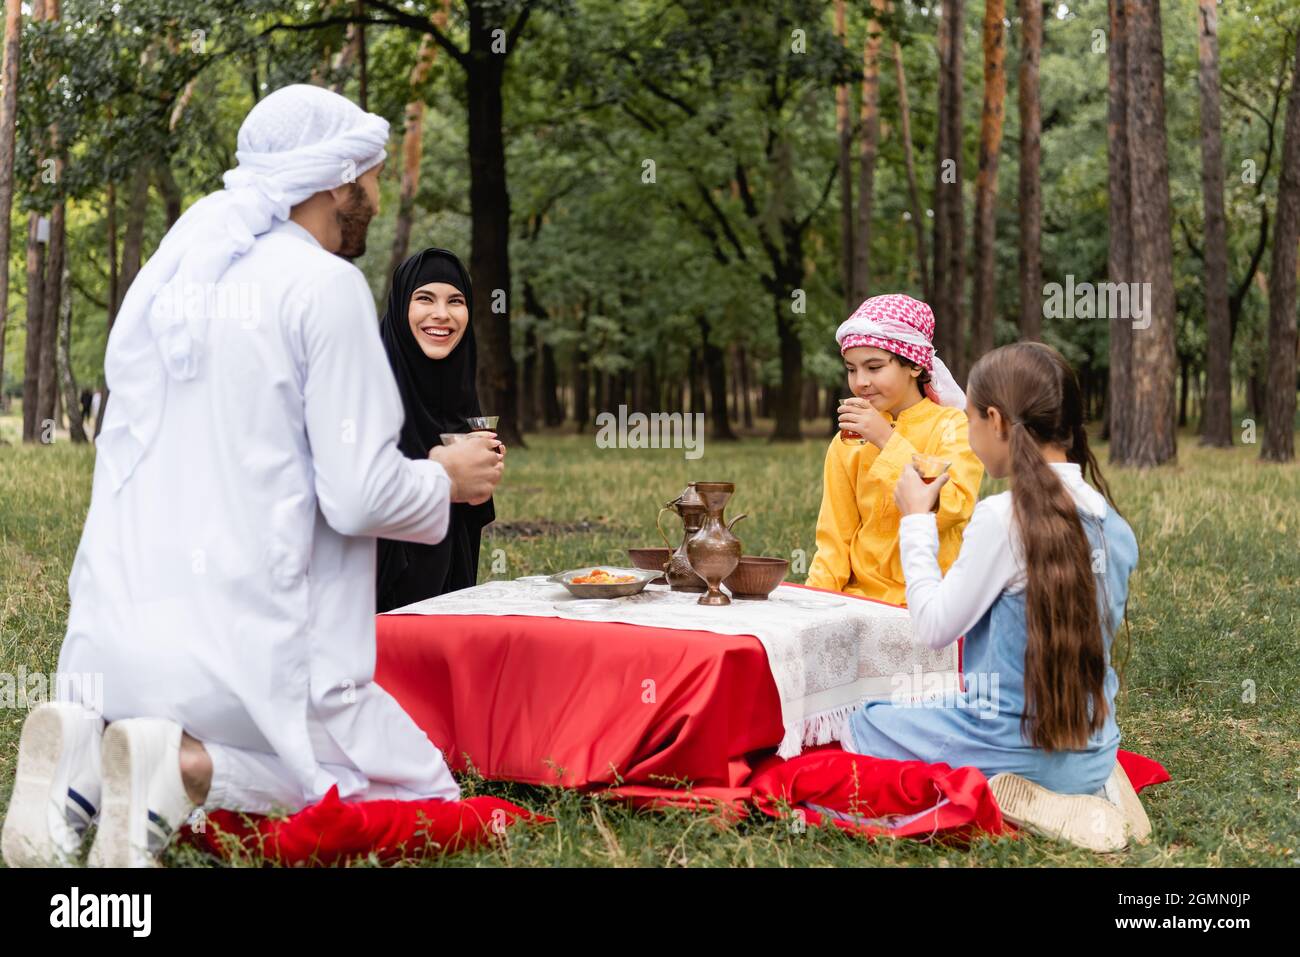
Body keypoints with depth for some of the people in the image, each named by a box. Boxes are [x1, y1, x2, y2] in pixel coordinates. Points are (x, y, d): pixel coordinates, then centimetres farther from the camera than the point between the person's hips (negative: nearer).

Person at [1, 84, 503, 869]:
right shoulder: (326, 285, -9)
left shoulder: (171, 274, 13)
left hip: (117, 648, 7)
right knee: (429, 792, 11)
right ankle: (187, 767, -13)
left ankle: (82, 751, -3)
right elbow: (359, 497, -14)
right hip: (246, 650, -7)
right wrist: (448, 478, 7)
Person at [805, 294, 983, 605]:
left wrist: (887, 440, -14)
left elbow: (952, 509, -17)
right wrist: (814, 593, -9)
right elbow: (835, 540, 9)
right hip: (861, 598, 4)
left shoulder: (953, 426, -1)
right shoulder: (846, 443, 10)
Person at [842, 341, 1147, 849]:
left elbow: (932, 627, -13)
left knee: (859, 725, 18)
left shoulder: (1002, 517, -21)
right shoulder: (1112, 524, 1)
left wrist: (916, 521, -4)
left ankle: (1006, 799, -2)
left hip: (1015, 747, -7)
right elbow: (1088, 630, 10)